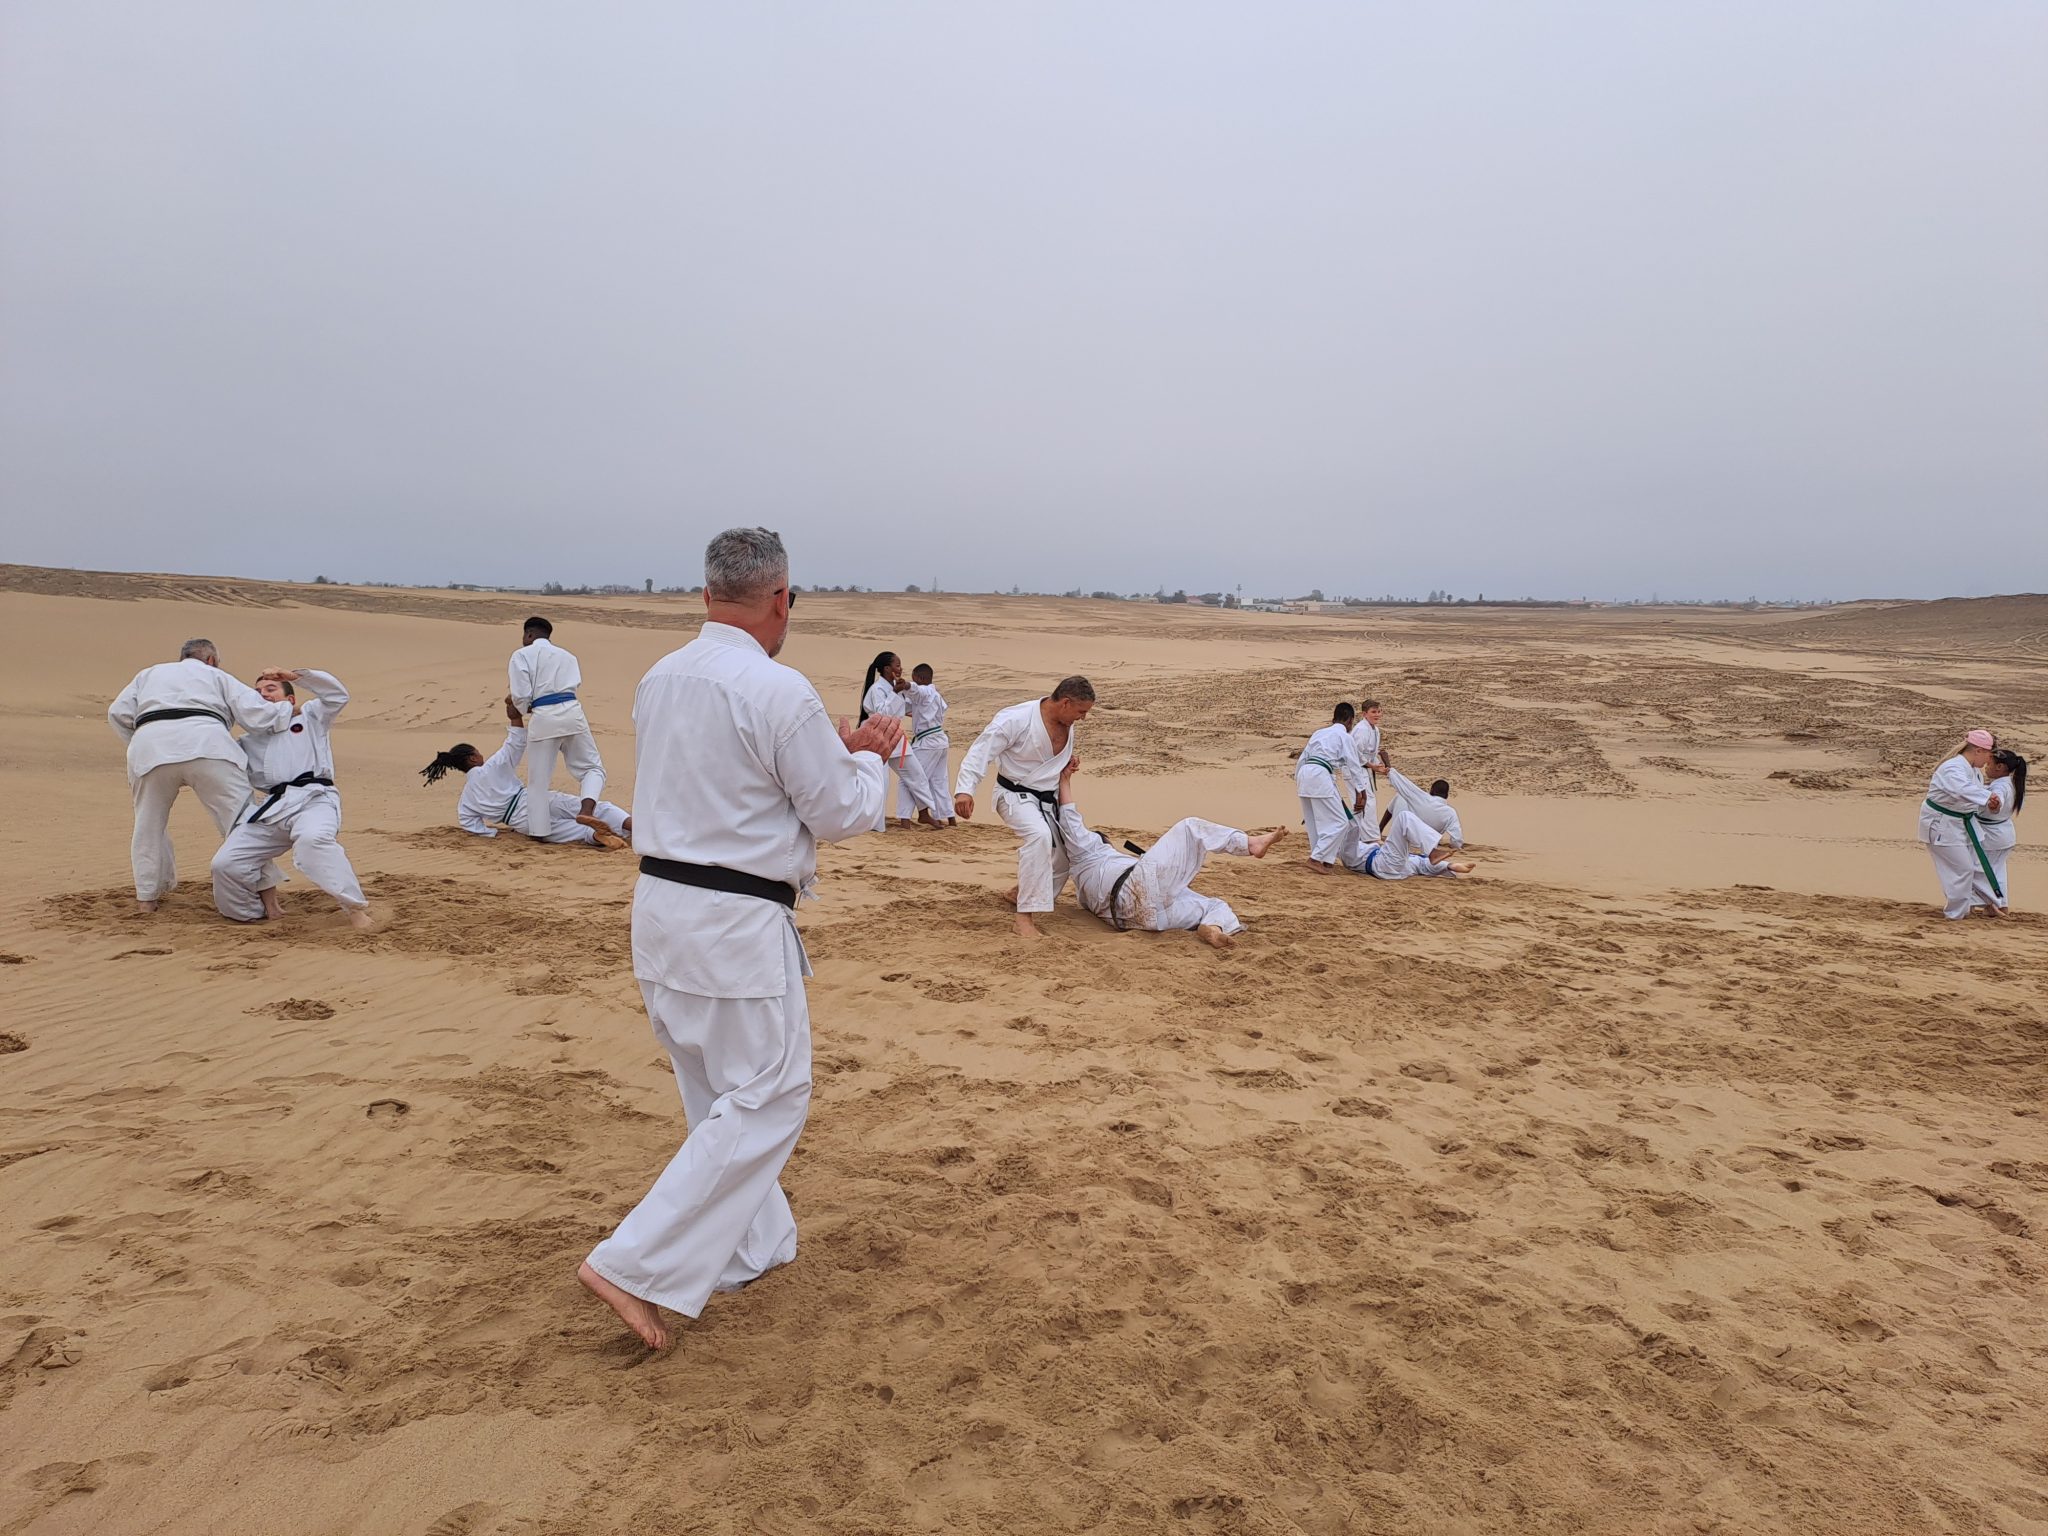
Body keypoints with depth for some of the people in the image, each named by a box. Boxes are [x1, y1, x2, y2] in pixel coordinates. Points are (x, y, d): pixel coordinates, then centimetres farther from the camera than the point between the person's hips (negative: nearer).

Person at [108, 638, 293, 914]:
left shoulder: (149, 674, 35)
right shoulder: (218, 676, 28)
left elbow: (118, 713, 22)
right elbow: (256, 713, 13)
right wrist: (292, 710, 27)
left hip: (149, 746, 3)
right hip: (205, 744, -2)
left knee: (149, 826, 21)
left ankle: (146, 897, 28)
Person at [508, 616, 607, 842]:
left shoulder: (522, 655, 7)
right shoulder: (567, 656, 23)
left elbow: (521, 696, -2)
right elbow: (574, 686, 11)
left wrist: (522, 709, 21)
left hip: (543, 719, -3)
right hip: (572, 713, 3)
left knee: (539, 781, 9)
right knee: (592, 766, 14)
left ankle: (541, 831, 13)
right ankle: (587, 809, -12)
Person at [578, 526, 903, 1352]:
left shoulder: (658, 680, 5)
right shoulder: (781, 692, -18)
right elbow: (842, 814, -9)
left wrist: (835, 747, 18)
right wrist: (868, 759, 11)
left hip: (661, 905, 8)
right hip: (737, 922, -8)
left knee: (721, 1094, 21)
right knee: (769, 1097, 5)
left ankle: (750, 1244, 36)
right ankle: (640, 1265, 4)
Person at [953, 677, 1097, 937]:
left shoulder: (1067, 725, -2)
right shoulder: (1015, 720, -25)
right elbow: (979, 753, -26)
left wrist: (1066, 764, 1)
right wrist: (964, 790, -38)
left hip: (1048, 799, 8)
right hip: (1016, 796, -8)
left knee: (1065, 854, 16)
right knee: (1039, 835, -36)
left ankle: (1022, 893, 41)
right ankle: (1025, 918, -35)